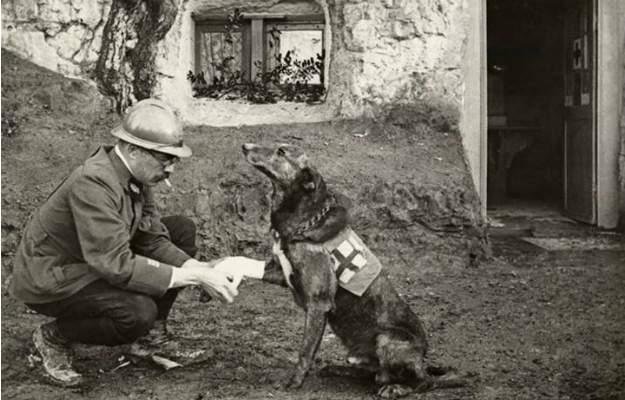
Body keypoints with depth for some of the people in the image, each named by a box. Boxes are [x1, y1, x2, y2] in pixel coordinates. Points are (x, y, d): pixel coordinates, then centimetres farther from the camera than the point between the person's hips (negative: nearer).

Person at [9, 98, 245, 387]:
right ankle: (53, 336, -4)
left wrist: (199, 267, -19)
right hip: (50, 279, -9)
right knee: (139, 311, -32)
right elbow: (116, 265, -36)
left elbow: (153, 239, -2)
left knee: (182, 229, 0)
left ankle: (153, 331, 11)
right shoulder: (93, 182, -33)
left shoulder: (137, 172, -6)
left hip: (94, 261, 9)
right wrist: (194, 278, -33)